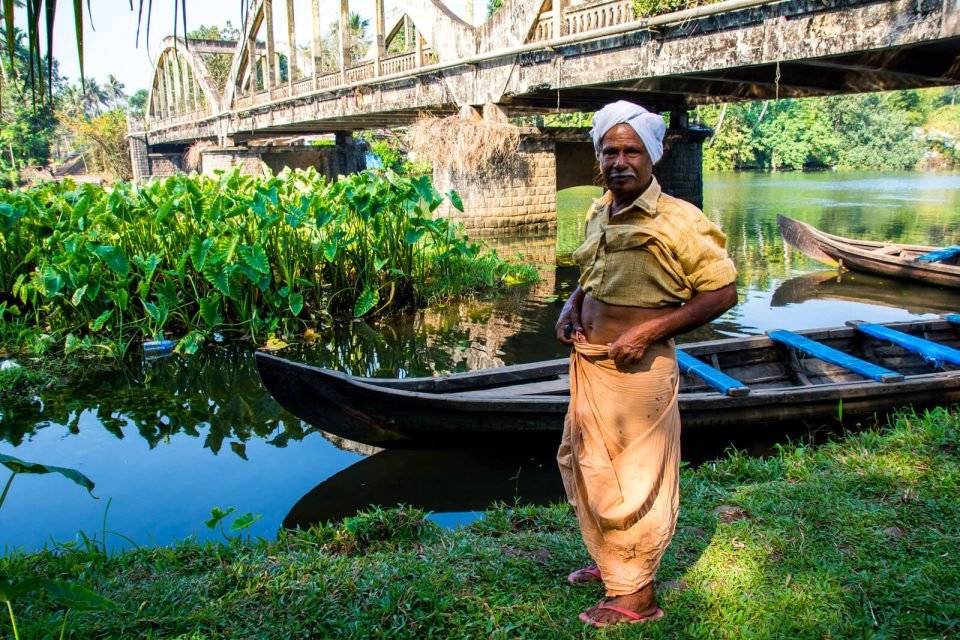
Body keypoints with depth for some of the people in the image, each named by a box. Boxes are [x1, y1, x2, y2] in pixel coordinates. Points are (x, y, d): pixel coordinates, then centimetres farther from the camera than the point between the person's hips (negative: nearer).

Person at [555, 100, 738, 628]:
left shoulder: (677, 221, -16)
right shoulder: (598, 213, 7)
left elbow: (722, 292, -15)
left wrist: (650, 330, -21)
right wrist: (571, 306, 2)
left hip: (635, 368, -8)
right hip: (587, 363, 8)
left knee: (632, 480, 4)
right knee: (585, 466, 21)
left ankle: (636, 596, 22)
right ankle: (609, 562, 43)